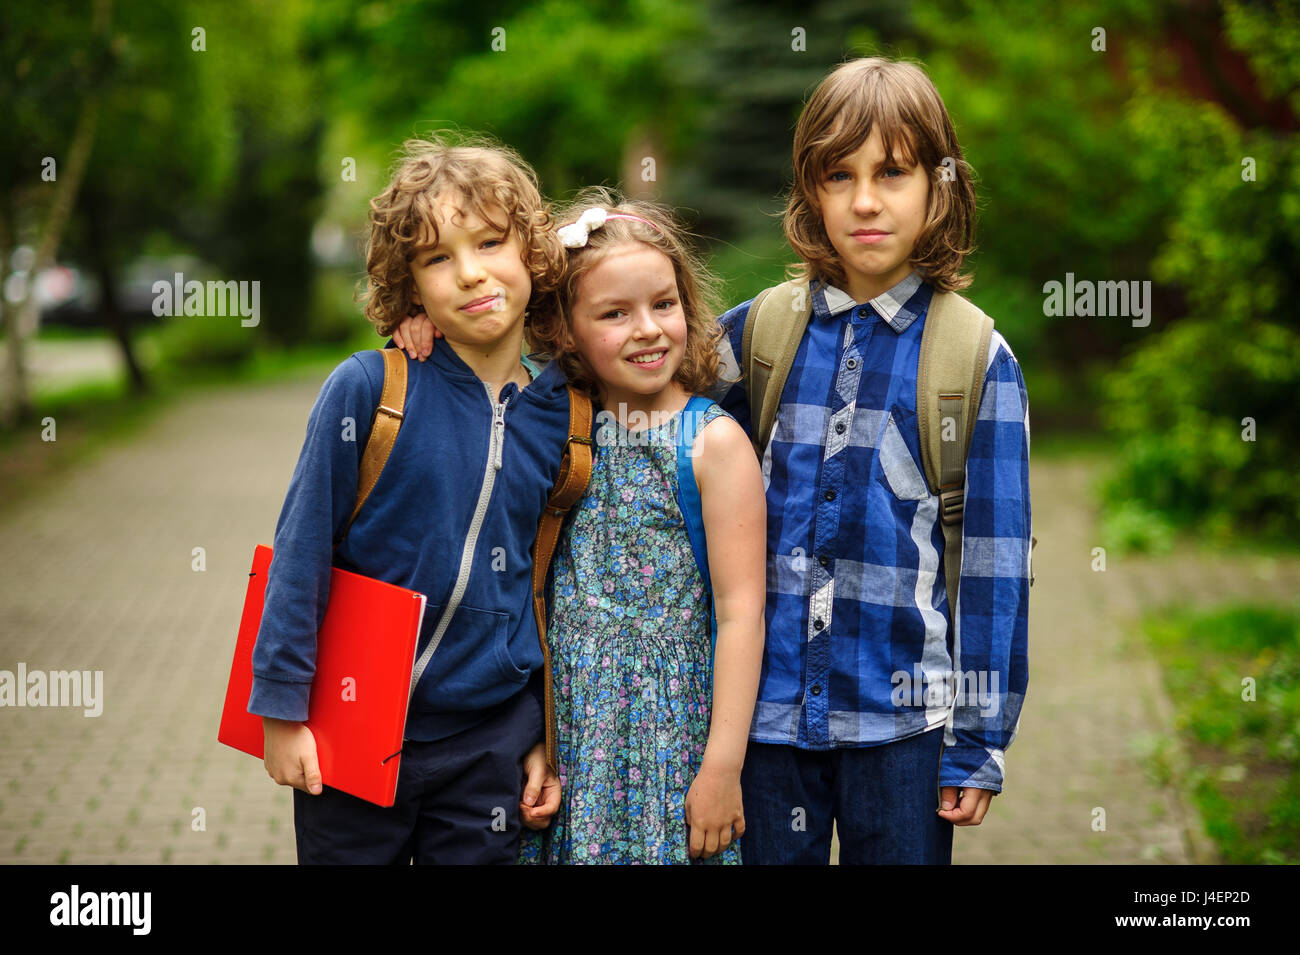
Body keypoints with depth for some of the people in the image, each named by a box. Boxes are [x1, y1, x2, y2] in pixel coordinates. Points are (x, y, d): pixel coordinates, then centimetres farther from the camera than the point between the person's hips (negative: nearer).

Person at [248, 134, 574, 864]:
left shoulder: (560, 417, 1)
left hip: (490, 745, 3)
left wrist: (547, 738, 9)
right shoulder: (368, 390, -10)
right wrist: (281, 707, -6)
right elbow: (301, 550, -6)